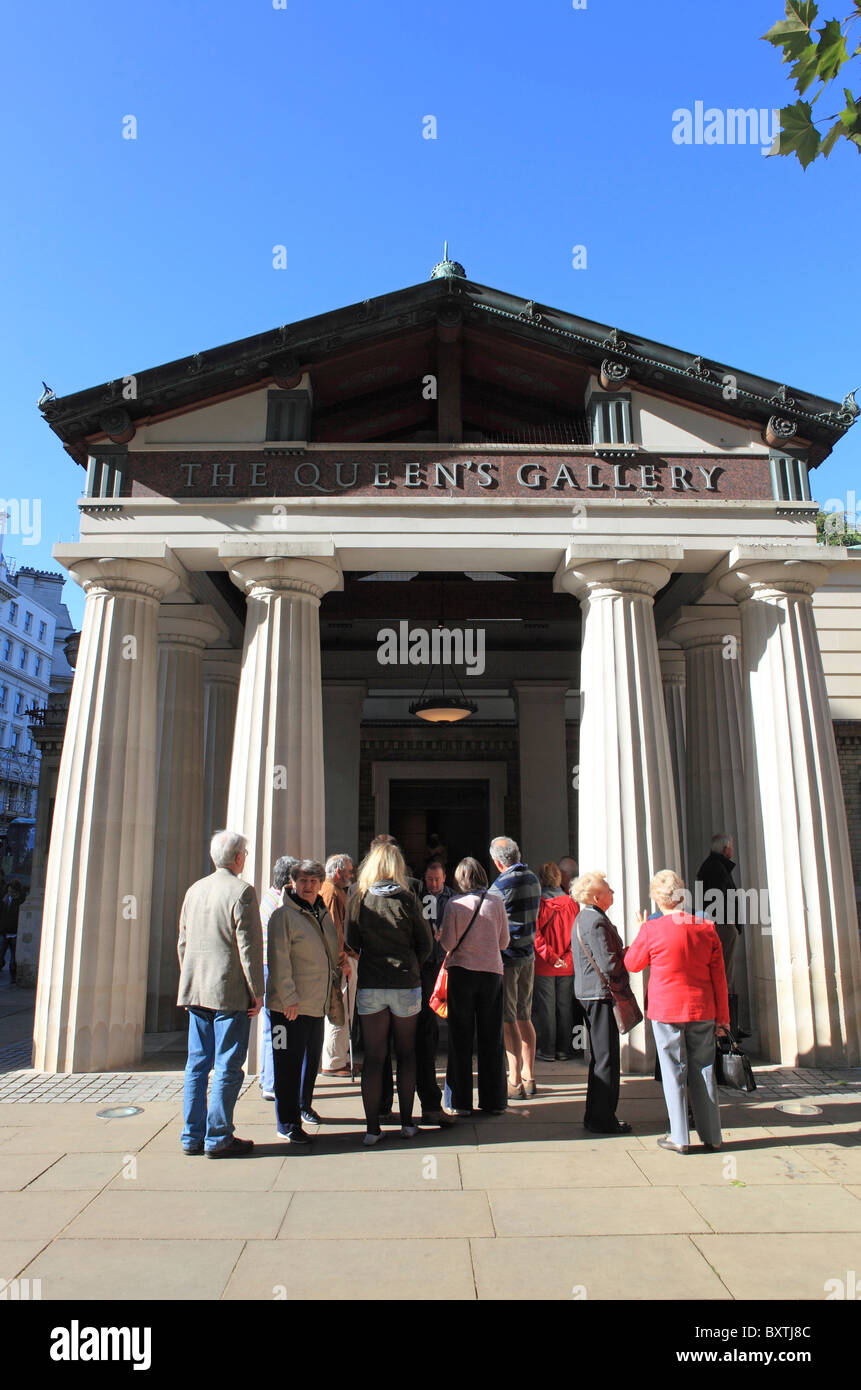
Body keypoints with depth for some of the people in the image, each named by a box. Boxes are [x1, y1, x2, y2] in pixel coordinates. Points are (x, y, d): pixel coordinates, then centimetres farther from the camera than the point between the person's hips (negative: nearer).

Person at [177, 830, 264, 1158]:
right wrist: (257, 991, -7)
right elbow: (249, 946, -14)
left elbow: (182, 942, 14)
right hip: (230, 991, -7)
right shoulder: (242, 891, -12)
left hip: (197, 992, 7)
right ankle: (218, 1138, 6)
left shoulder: (194, 890, 9)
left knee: (197, 1064, 13)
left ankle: (193, 1135, 19)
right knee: (227, 1067, 1)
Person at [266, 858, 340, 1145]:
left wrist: (334, 982, 17)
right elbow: (279, 958, -16)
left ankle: (304, 1105, 38)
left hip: (317, 1003, 8)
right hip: (290, 1004, -8)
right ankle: (288, 1123, 10)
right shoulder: (284, 914, -13)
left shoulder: (323, 913, 11)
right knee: (289, 1062, -2)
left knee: (312, 1057, 19)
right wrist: (288, 997, -19)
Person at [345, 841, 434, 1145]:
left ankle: (372, 1127, 9)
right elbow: (426, 943, -2)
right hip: (405, 984, -1)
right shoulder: (407, 900, -8)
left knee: (373, 1056, 7)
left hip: (369, 985, 1)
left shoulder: (358, 900, -4)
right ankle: (407, 1123, 18)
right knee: (406, 1053, 13)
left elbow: (351, 942, 5)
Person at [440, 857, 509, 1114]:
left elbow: (449, 943, -7)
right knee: (492, 1037, 10)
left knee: (460, 1037, 7)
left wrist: (440, 935, 14)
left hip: (462, 971, -2)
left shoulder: (455, 905, -7)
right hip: (492, 971, 2)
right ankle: (493, 1100, 15)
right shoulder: (497, 904, -1)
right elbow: (504, 942, 5)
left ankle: (461, 1101, 12)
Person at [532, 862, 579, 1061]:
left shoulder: (538, 903, -10)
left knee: (545, 1008, 6)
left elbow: (536, 936, -16)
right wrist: (567, 958, -4)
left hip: (543, 967, -3)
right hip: (568, 968, 3)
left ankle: (547, 1050, 11)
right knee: (565, 1007, 12)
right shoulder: (571, 903, 0)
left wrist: (550, 957, -14)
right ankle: (564, 1050, 19)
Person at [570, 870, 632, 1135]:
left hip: (589, 993, 11)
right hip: (601, 994, -11)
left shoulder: (583, 919, 15)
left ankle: (595, 1116, 25)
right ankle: (602, 1118, 4)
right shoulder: (596, 921, -19)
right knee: (607, 1058, -3)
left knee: (600, 1057, 17)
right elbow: (609, 965, -23)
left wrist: (624, 953, 10)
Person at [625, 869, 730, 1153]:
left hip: (666, 1011, -3)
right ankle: (711, 1136, 20)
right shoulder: (706, 928, -2)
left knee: (673, 1072, 6)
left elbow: (632, 963, 3)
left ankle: (679, 1137, 10)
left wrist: (641, 931, 15)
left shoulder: (652, 929, -12)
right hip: (702, 1011, 3)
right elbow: (719, 976, 3)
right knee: (703, 1071, 13)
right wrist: (722, 1016, 11)